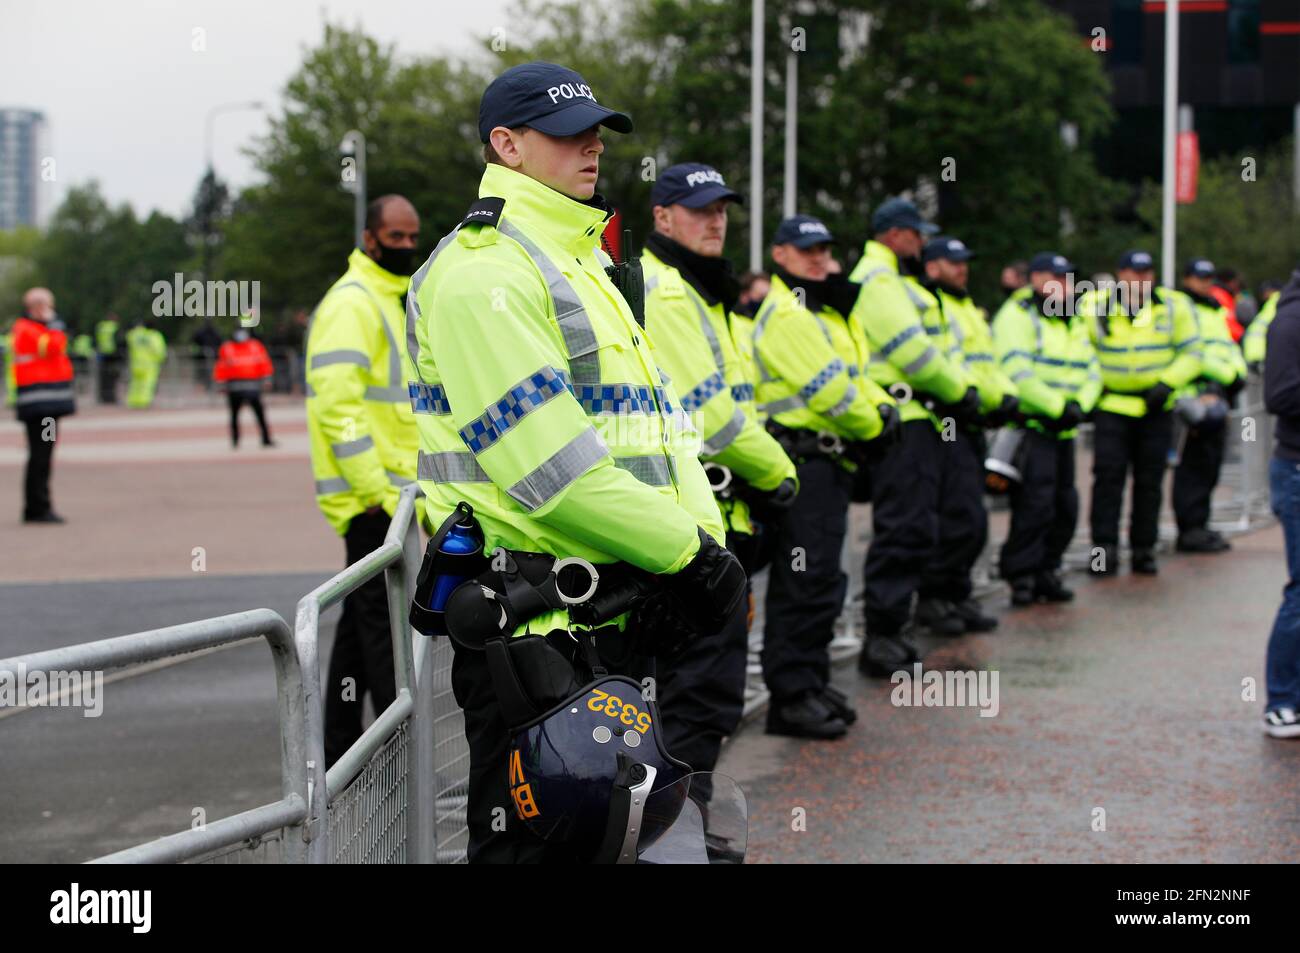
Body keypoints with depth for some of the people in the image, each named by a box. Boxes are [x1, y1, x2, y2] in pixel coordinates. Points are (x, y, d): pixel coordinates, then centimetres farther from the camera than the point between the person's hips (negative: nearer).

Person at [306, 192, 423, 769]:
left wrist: (416, 482, 22)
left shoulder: (390, 299, 21)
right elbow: (338, 400, -21)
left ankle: (340, 750, 18)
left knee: (363, 617, 12)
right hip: (372, 492, -10)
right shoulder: (352, 302, -12)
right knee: (383, 618, -9)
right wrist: (376, 488, -24)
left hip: (389, 489, 10)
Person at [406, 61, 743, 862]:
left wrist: (706, 546, 2)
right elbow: (549, 464, -21)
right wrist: (688, 555, -16)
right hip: (534, 617, -10)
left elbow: (662, 421, 17)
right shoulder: (481, 270, -12)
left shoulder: (590, 268, 21)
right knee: (535, 846, -5)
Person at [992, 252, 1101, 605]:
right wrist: (1057, 407, -18)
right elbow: (1017, 373, -18)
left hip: (1064, 429, 8)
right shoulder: (1018, 317, -7)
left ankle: (1046, 571, 20)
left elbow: (1092, 372, 14)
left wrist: (1080, 406, -6)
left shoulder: (1074, 323, 20)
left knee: (1065, 505, 10)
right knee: (1034, 503, -14)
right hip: (1029, 426, -8)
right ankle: (1021, 576, -8)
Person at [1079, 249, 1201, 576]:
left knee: (1149, 481, 6)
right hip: (1111, 405, -1)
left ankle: (1144, 549, 14)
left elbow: (1191, 353, 4)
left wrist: (1168, 382, -10)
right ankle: (1104, 548, -11)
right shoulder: (1094, 306, -3)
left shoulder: (1174, 306, 0)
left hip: (1156, 406, 2)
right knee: (1108, 475, -11)